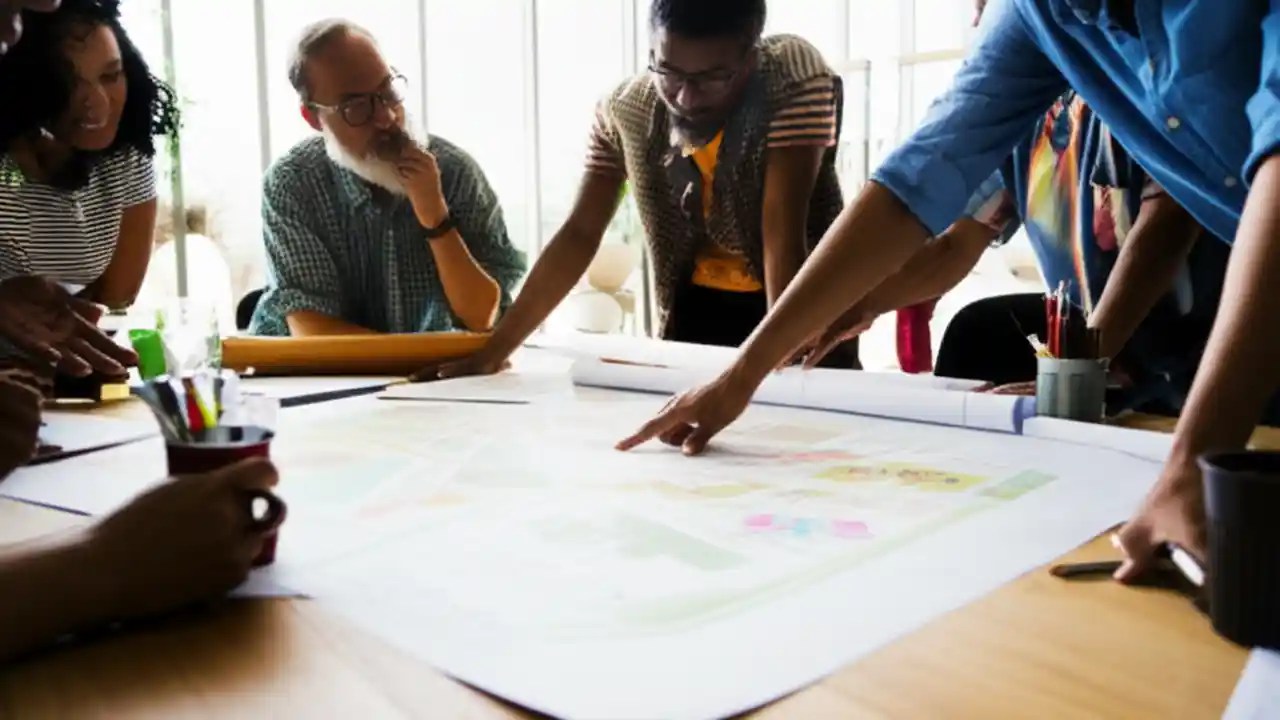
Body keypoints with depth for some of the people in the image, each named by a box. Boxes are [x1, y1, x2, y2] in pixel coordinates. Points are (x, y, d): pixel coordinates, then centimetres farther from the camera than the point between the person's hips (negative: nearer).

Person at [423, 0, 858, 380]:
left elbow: (783, 231, -28)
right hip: (698, 308, 3)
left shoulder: (794, 74, -23)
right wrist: (493, 352, -13)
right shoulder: (625, 111, -12)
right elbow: (579, 235, -9)